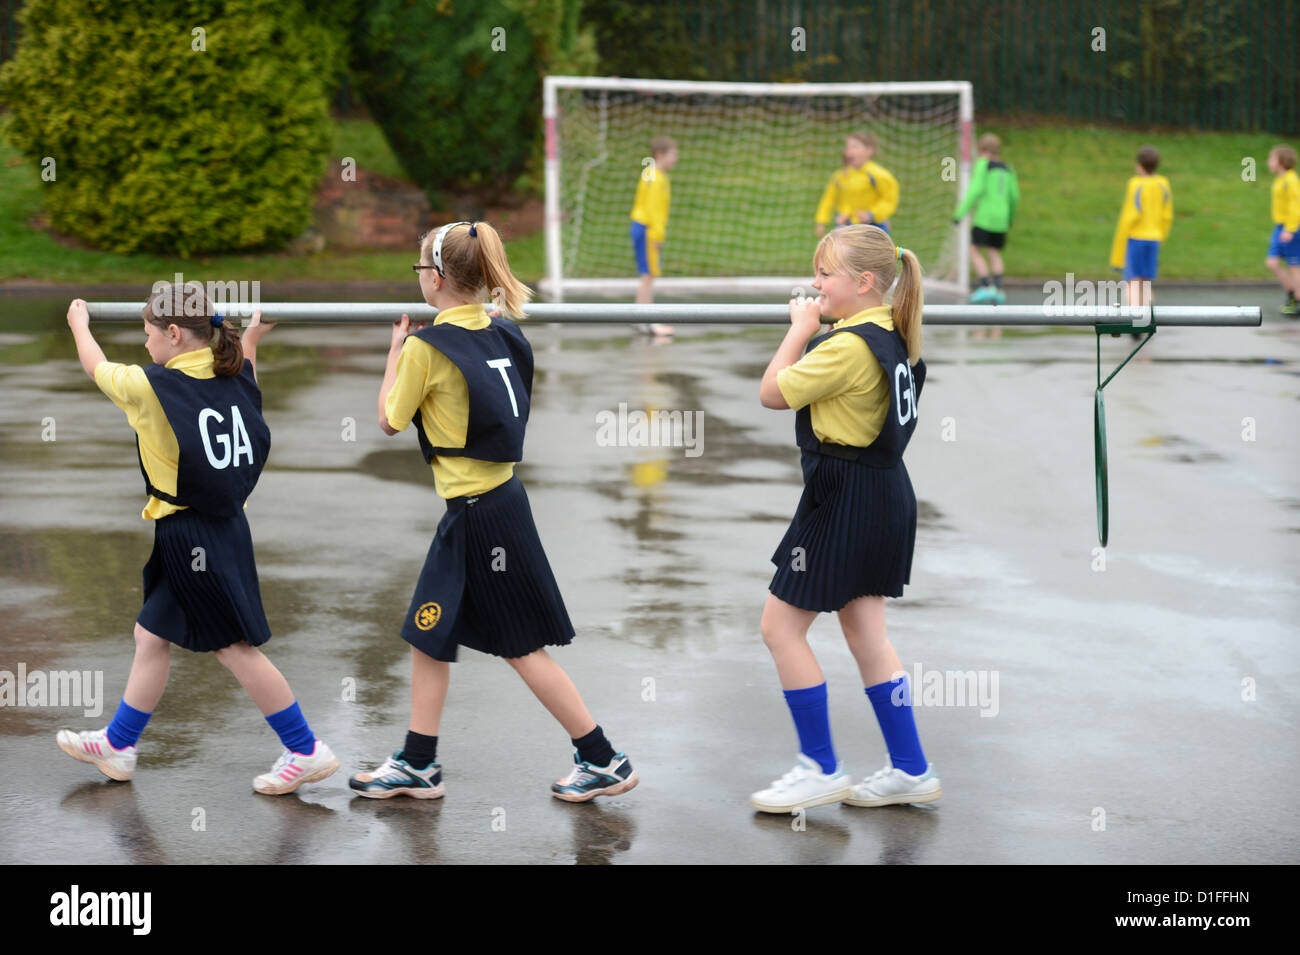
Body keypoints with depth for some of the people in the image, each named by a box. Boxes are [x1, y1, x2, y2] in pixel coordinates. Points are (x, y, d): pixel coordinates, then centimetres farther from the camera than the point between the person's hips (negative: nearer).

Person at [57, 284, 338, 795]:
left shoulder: (152, 386, -16)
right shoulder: (234, 377, 2)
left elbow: (98, 368, 5)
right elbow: (246, 377, 29)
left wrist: (79, 324, 23)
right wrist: (251, 339, 44)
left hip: (191, 536, -8)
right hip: (224, 523, 9)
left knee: (235, 647, -2)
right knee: (152, 635, 17)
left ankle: (307, 751, 3)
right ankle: (117, 743, 28)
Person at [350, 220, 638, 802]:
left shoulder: (428, 346, -17)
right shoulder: (499, 332, 4)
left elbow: (390, 421, -4)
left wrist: (396, 350, 8)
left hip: (480, 514, -9)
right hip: (494, 497, 9)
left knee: (524, 648, 1)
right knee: (427, 635, 15)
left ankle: (603, 761, 7)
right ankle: (418, 765, 22)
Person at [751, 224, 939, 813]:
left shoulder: (848, 346, -22)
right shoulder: (891, 334, 7)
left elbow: (772, 393, -14)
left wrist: (801, 328, -7)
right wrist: (813, 328, 9)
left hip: (844, 498, -10)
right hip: (885, 494, 10)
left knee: (781, 627, 1)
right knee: (866, 636, 15)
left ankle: (821, 770, 7)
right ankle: (911, 771, 18)